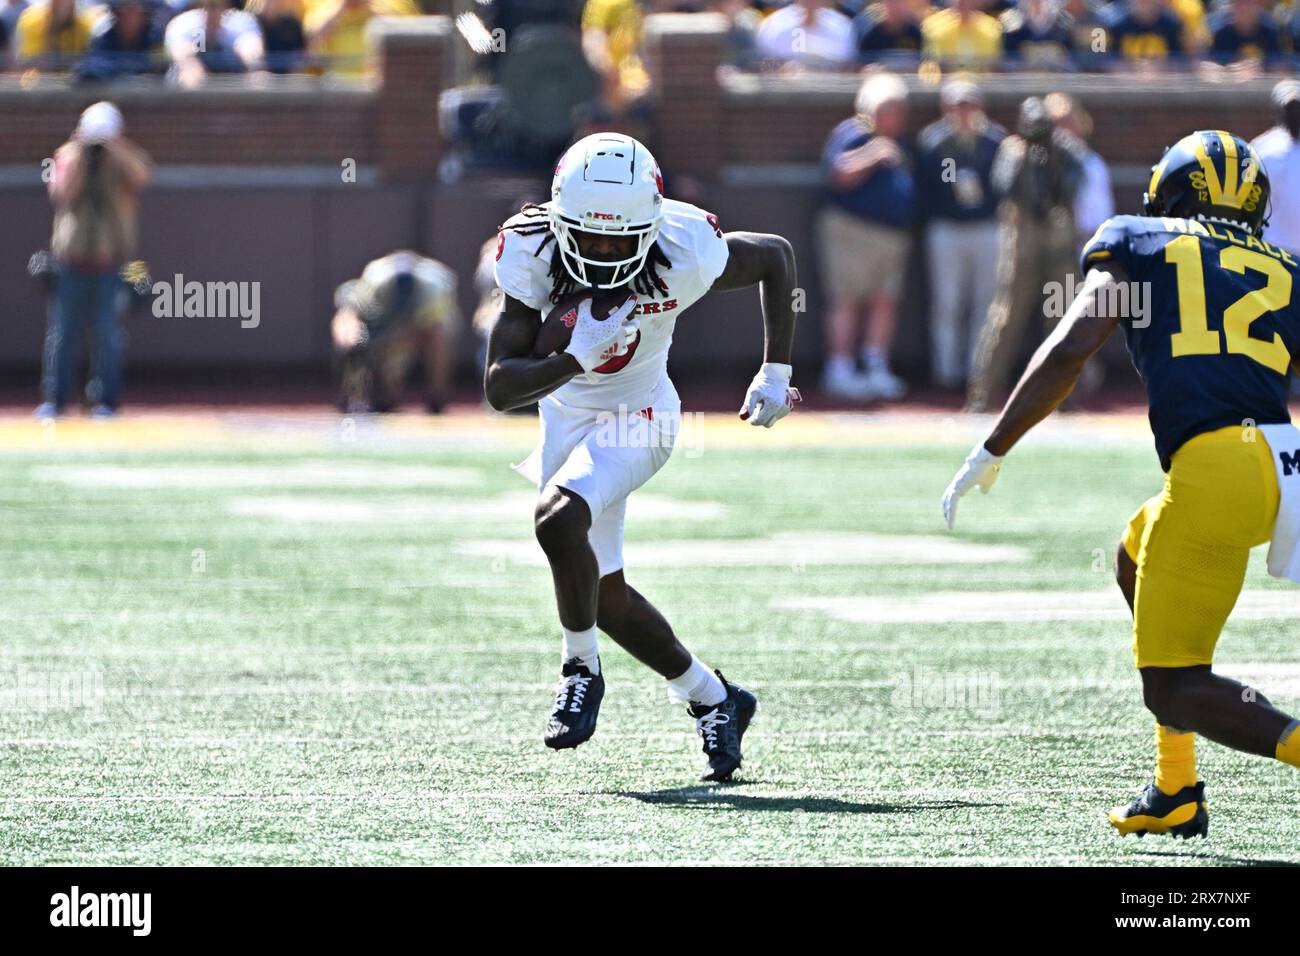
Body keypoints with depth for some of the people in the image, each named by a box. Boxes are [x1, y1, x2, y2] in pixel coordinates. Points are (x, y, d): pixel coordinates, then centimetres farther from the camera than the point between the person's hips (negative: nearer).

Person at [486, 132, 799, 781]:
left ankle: (581, 670, -8)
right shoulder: (534, 254, -24)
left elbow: (775, 256, -5)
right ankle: (712, 699, 31)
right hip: (565, 414, 4)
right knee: (602, 594, 10)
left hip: (635, 420, -4)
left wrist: (775, 374, -5)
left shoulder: (684, 255, -27)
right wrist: (577, 358, -42)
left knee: (559, 520, -31)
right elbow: (499, 387, -26)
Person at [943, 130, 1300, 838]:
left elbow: (1068, 353, 2)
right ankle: (1175, 792, 32)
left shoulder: (1137, 247, 14)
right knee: (1138, 559, 33)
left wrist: (991, 453, 9)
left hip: (1213, 470, -6)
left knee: (1175, 691, 3)